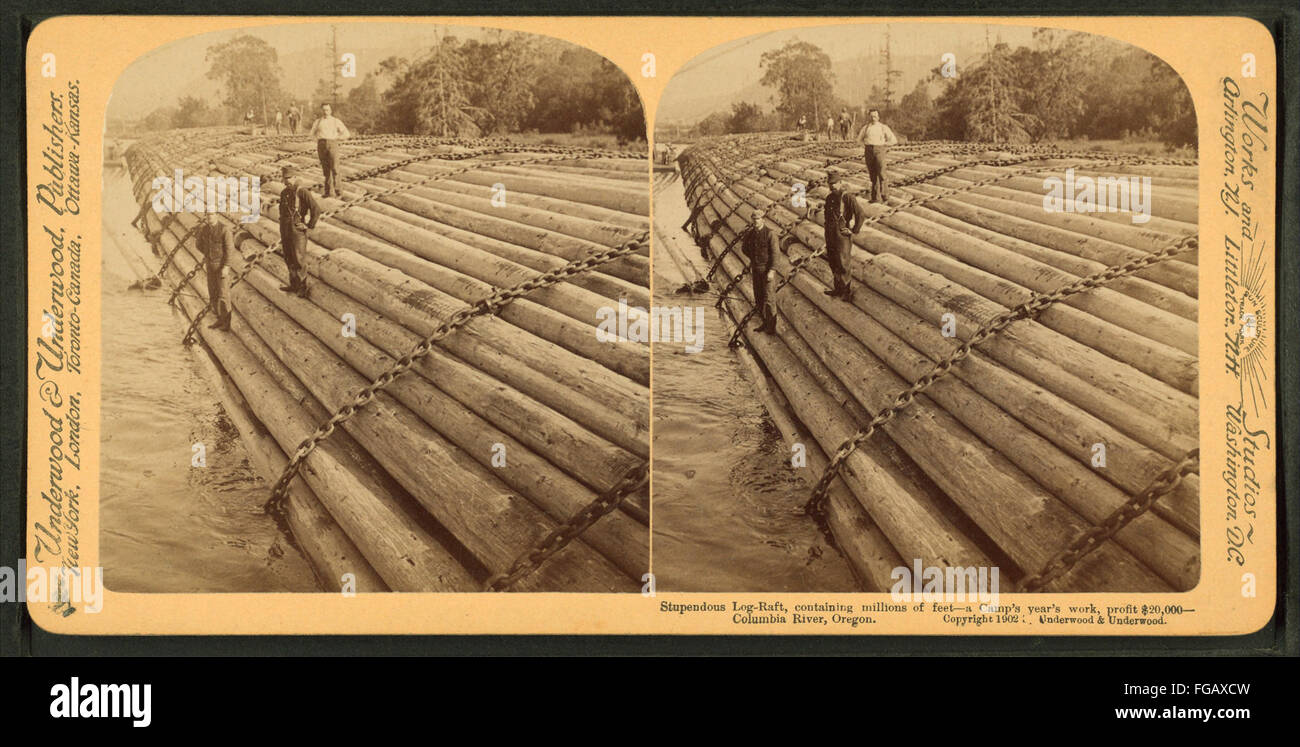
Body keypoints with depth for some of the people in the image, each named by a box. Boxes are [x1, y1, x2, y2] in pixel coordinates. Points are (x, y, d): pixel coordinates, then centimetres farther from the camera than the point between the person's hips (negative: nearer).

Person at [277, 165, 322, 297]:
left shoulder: (302, 191, -14)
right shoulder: (284, 193, 10)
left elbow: (316, 209, -19)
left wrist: (309, 226, -16)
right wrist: (281, 236, 19)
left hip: (297, 230, -8)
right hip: (285, 231, 8)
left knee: (298, 260, -4)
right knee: (289, 260, 14)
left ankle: (302, 287, 5)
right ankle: (294, 285, 24)